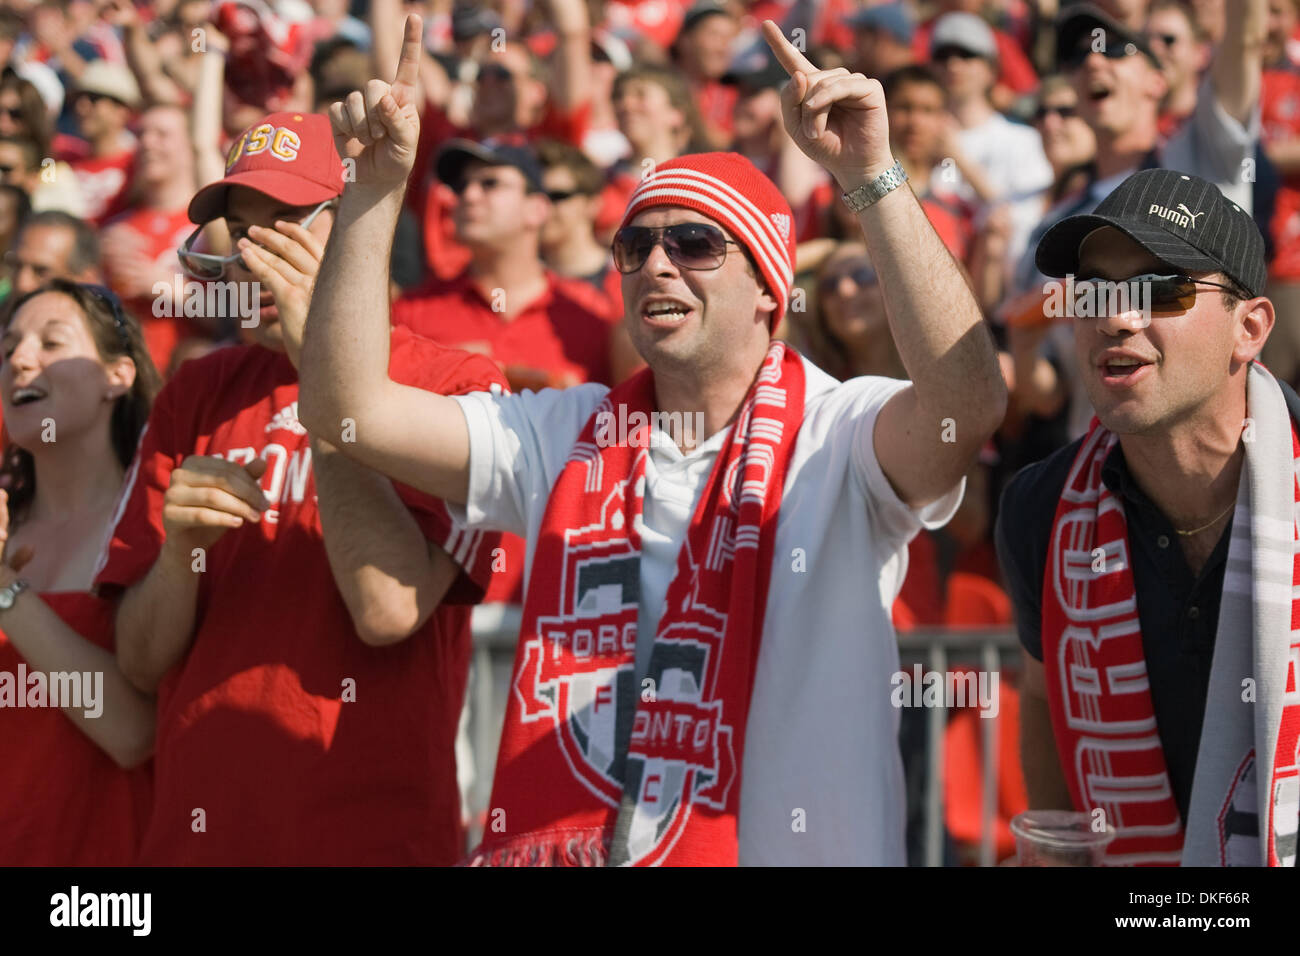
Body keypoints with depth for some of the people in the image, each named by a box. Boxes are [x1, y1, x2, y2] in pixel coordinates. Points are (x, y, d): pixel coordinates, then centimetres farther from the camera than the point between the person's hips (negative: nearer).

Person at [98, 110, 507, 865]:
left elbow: (389, 610, -18)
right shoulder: (196, 395, 9)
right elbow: (142, 663, 8)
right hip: (194, 831, 4)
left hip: (375, 834, -4)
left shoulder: (454, 384, -4)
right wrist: (178, 548, -13)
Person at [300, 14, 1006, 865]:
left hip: (790, 845, -4)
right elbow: (347, 405, 2)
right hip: (557, 842, 4)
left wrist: (869, 177, -31)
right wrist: (376, 188, -6)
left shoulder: (837, 434, -6)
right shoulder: (563, 436, 8)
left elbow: (967, 403, -27)